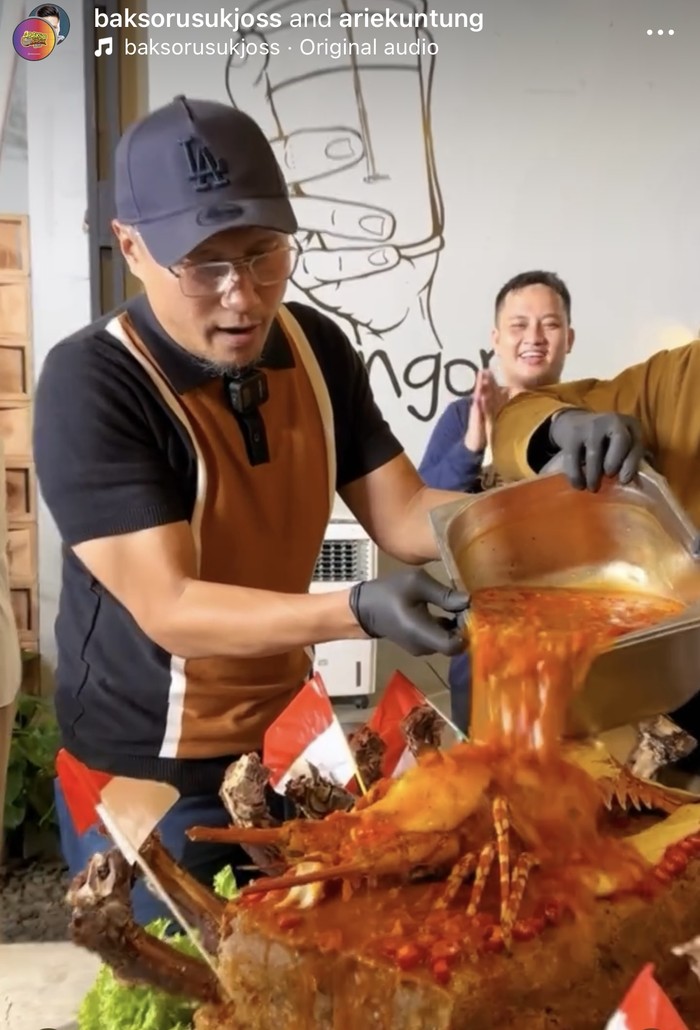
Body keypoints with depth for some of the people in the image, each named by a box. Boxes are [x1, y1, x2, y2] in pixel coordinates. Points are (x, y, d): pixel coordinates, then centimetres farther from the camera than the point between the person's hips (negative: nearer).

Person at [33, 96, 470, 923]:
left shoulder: (316, 347, -5)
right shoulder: (89, 384, -24)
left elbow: (402, 516, -4)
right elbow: (169, 607, -29)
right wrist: (361, 610, -41)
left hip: (287, 741, 6)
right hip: (145, 776, -5)